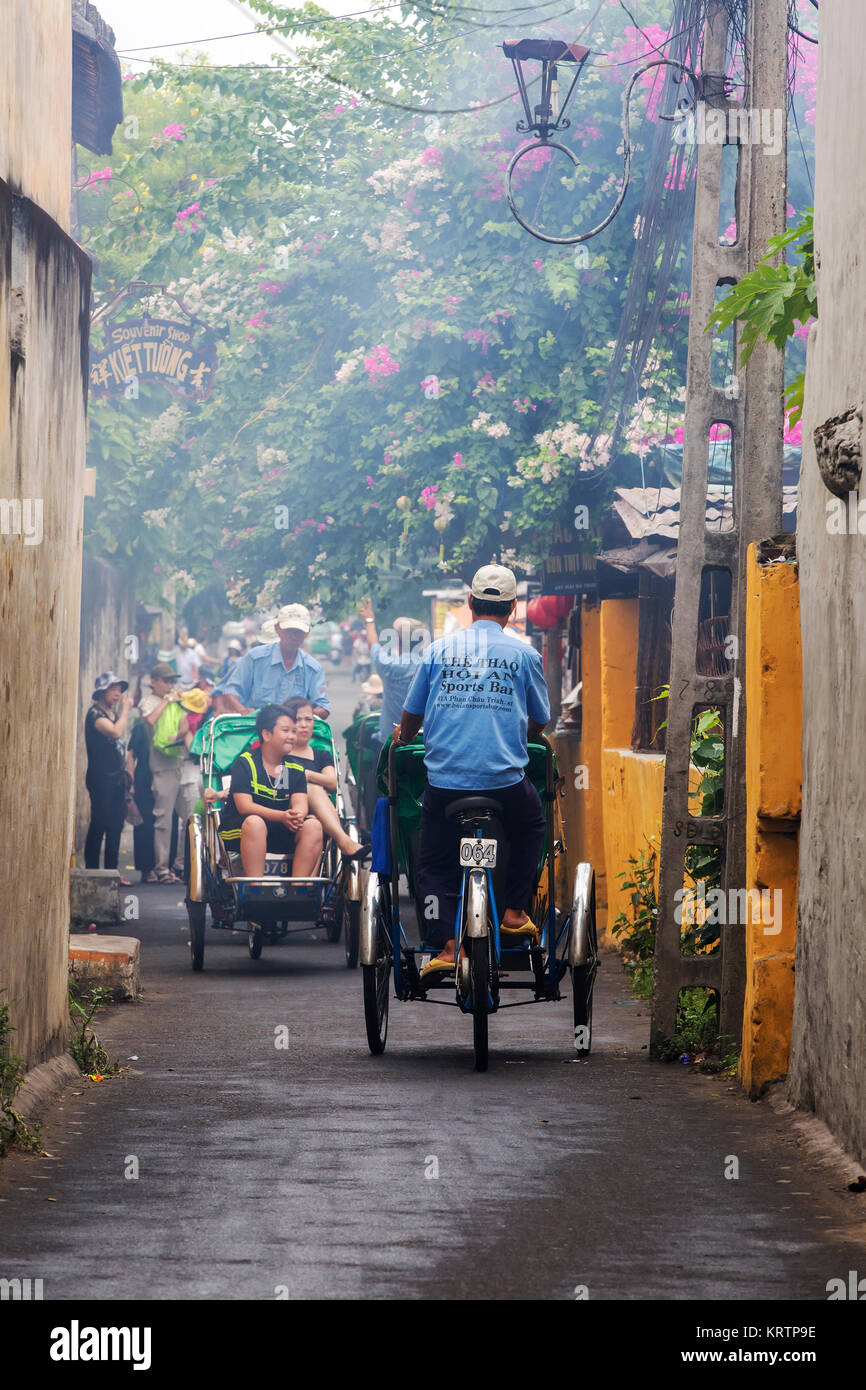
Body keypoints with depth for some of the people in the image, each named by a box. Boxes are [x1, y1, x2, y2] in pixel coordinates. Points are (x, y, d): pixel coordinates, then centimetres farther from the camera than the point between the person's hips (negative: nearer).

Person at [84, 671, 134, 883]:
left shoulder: (113, 713, 16)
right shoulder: (95, 713, -10)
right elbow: (116, 732, -24)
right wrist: (125, 710, -13)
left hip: (116, 778, 8)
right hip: (100, 777, -8)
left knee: (115, 827, 8)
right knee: (99, 825, -8)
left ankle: (112, 872, 12)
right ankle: (92, 872, -5)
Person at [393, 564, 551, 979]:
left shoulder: (439, 650, 6)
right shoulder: (524, 655, 4)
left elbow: (412, 715, 13)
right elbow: (539, 722, 15)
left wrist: (403, 737, 36)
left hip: (444, 780, 0)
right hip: (506, 784, 0)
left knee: (434, 866, 13)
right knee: (532, 827, 30)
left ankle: (446, 944, -4)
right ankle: (514, 911, 19)